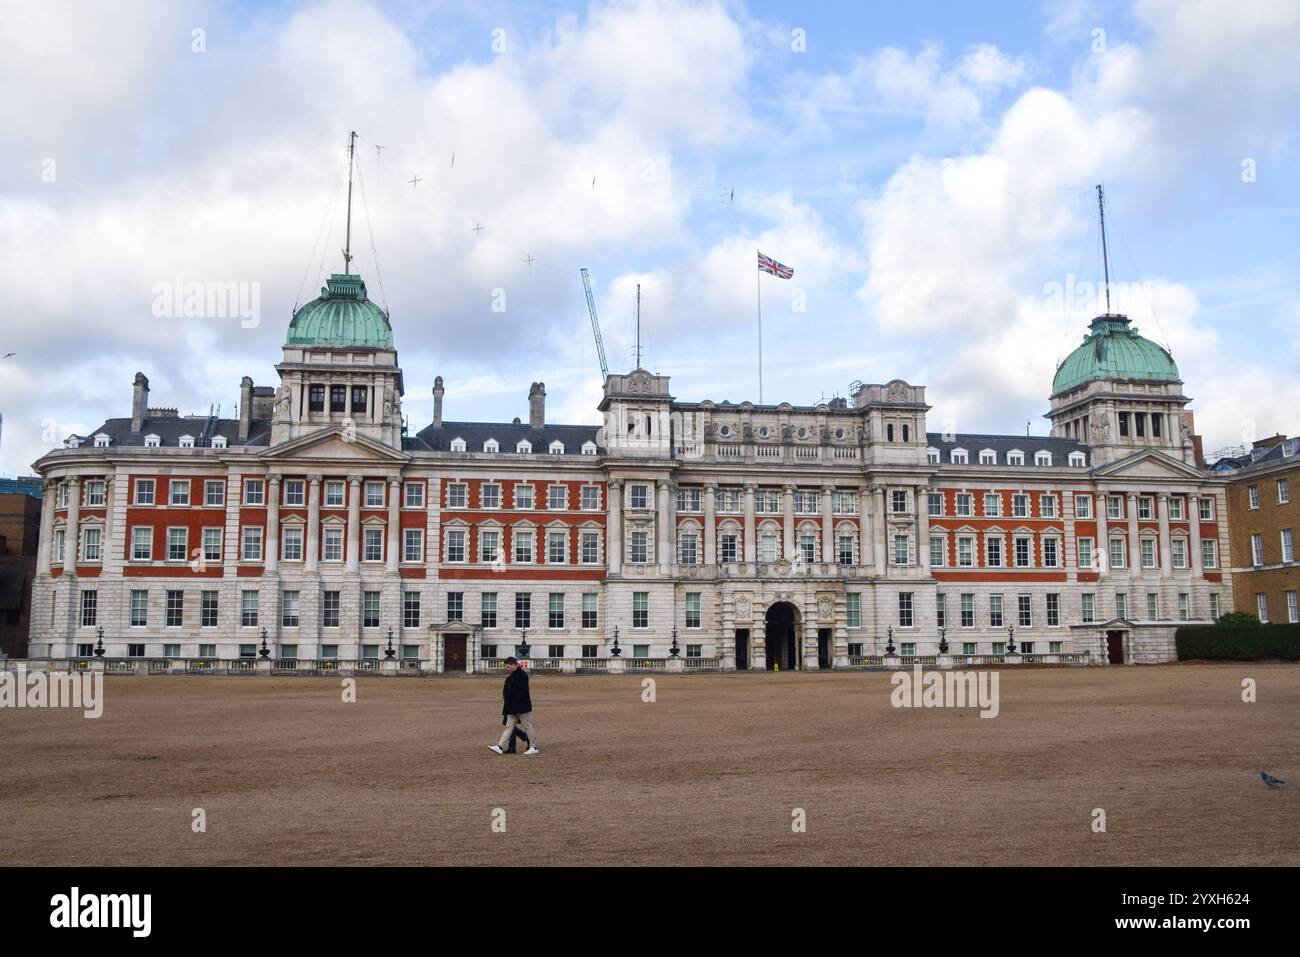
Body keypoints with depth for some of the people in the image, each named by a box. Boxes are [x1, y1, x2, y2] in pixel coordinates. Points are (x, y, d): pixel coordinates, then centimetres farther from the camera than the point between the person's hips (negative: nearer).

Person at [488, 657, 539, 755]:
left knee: (528, 726, -1)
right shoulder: (511, 676, 14)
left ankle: (534, 748, 8)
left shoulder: (521, 675, -16)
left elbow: (521, 692, -23)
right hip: (513, 708, 10)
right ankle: (500, 747, 6)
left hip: (521, 707, -10)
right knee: (509, 726, 7)